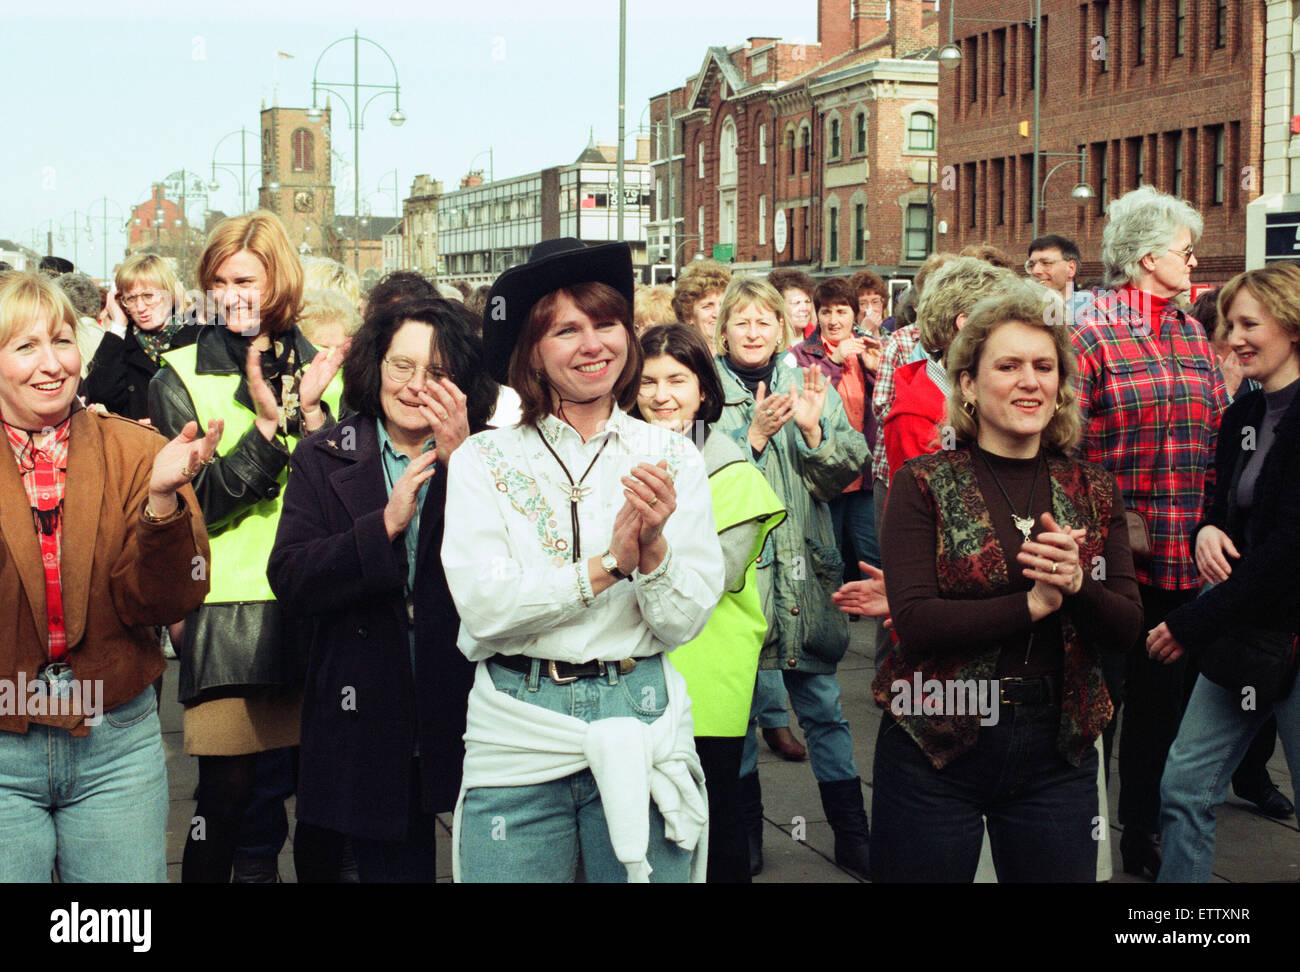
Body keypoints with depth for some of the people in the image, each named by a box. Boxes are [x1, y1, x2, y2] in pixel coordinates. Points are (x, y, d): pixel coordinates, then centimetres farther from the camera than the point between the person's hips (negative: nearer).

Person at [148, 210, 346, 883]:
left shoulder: (322, 369, 10)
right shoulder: (181, 379, 2)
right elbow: (197, 504, -7)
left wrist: (311, 412, -10)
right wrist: (267, 424, -17)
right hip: (228, 607, -2)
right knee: (226, 792, -3)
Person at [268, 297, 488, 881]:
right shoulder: (323, 459, 4)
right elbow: (289, 584, -7)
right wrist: (385, 525, -19)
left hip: (464, 717, -1)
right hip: (369, 718, 1)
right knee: (389, 865, 11)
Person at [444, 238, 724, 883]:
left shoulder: (675, 459, 3)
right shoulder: (483, 460, -1)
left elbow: (683, 623, -1)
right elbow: (483, 608, -11)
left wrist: (654, 548, -20)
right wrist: (608, 564, -17)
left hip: (641, 726, 1)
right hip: (516, 736, -1)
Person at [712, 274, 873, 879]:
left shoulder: (812, 386, 6)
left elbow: (845, 473, 0)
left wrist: (813, 430, -16)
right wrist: (754, 435, -20)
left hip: (803, 571, 2)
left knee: (823, 707, 7)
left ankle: (852, 834, 17)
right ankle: (745, 832, 25)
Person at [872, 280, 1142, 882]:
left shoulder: (1093, 492, 6)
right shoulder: (923, 485, -5)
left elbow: (1127, 629, 2)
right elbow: (914, 622, -16)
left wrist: (1077, 585, -17)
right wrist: (1033, 604, -20)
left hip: (1056, 752, 3)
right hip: (933, 747, -3)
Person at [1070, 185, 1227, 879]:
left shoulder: (1192, 335, 12)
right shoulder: (1091, 333, -8)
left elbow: (1217, 436, 15)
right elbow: (1067, 445, -14)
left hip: (1183, 560, 6)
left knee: (1161, 695, 15)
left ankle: (1143, 834, 30)